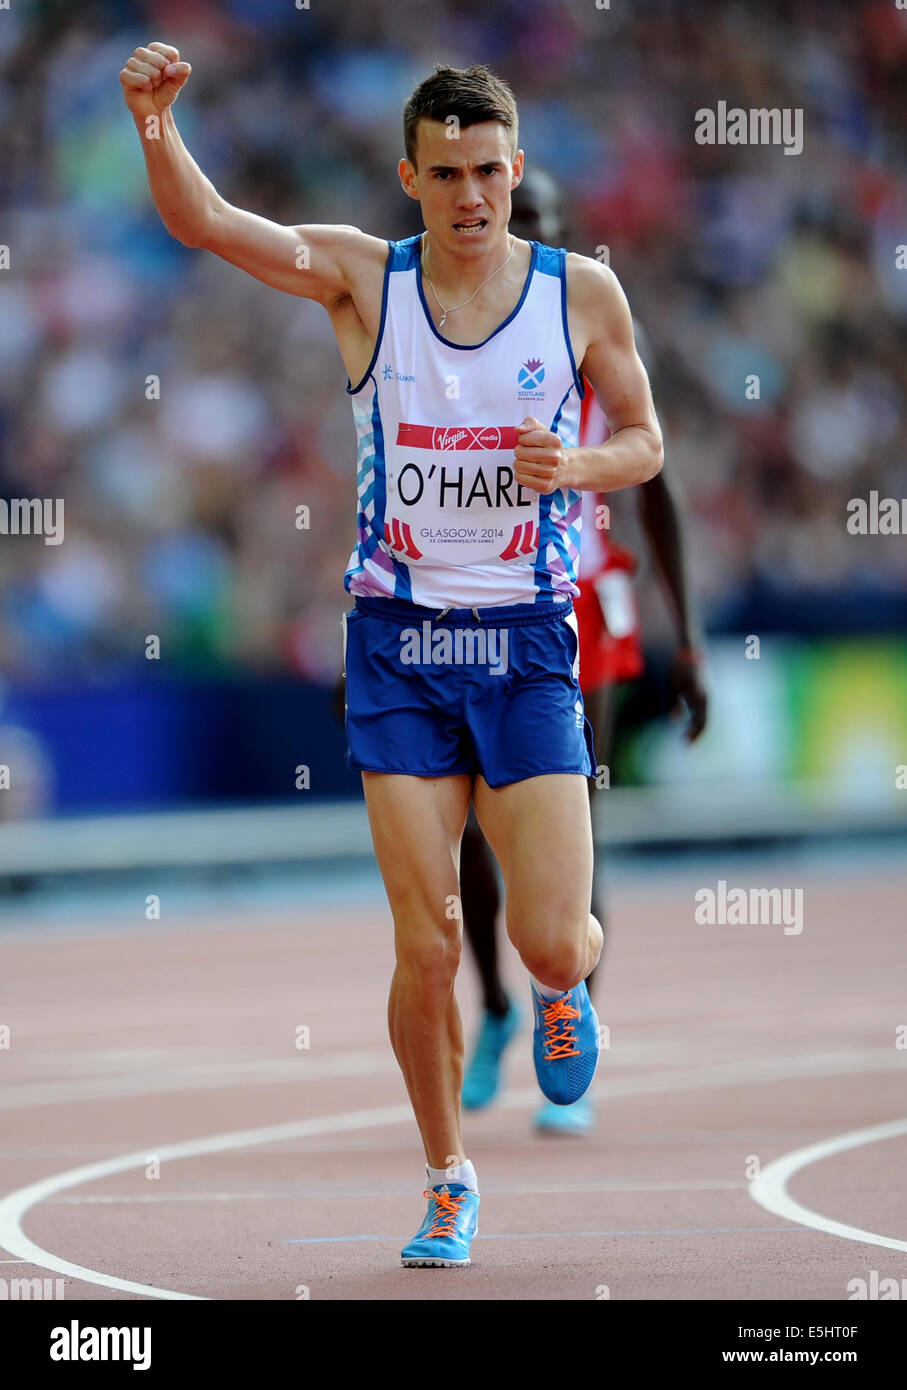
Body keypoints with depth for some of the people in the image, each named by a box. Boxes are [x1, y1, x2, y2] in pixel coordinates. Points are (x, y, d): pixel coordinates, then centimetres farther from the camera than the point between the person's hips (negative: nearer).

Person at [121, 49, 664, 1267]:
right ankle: (448, 1180, 15)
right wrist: (155, 124, -35)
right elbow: (201, 220, -15)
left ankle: (566, 988, 31)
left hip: (529, 646, 0)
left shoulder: (582, 294, 0)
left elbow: (646, 442, 11)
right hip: (399, 642, 0)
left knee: (550, 942, -7)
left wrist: (579, 467, -12)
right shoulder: (363, 277, -2)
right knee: (427, 948, -4)